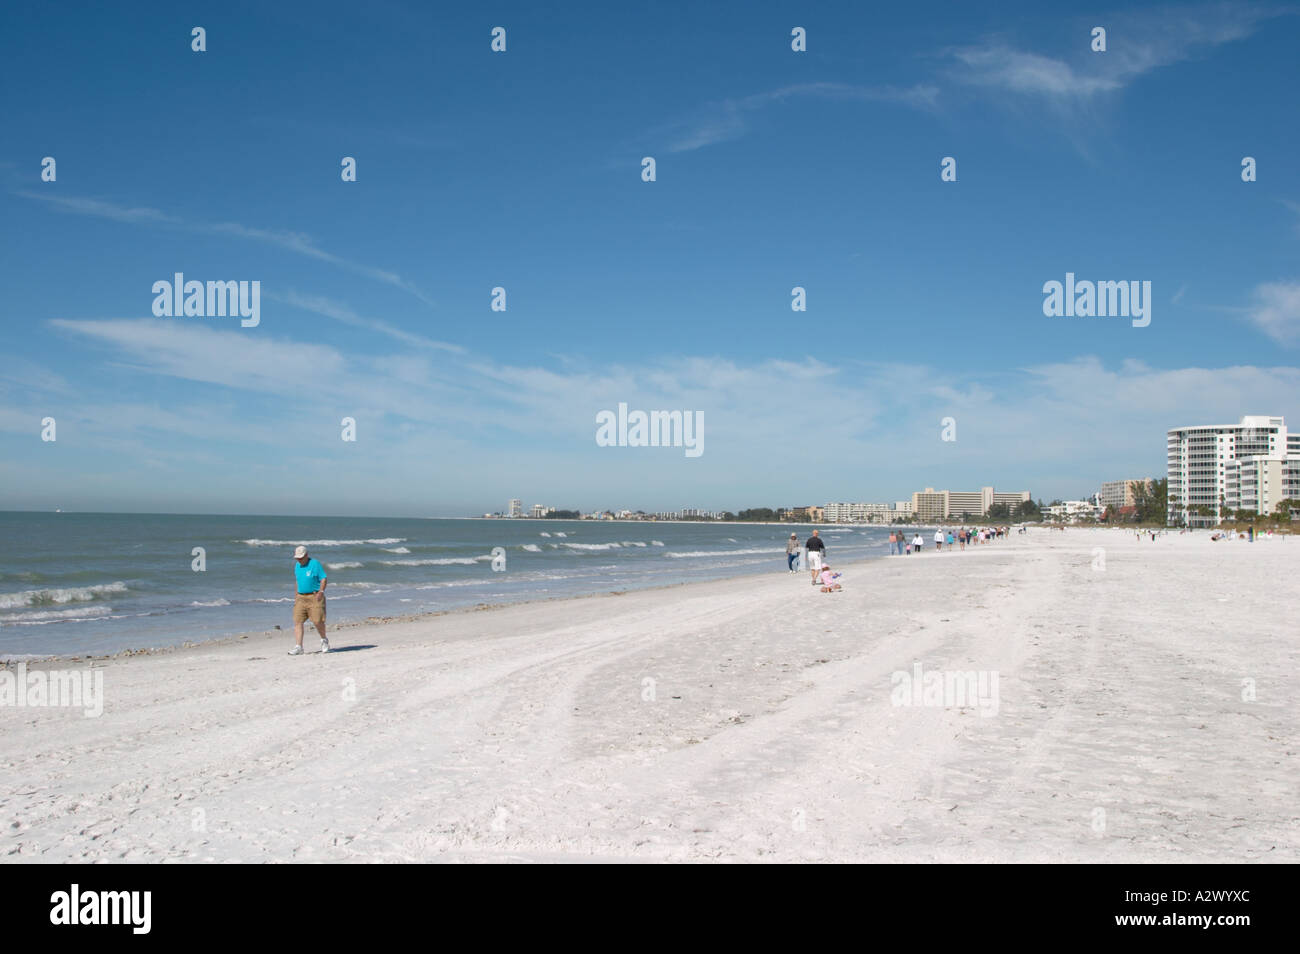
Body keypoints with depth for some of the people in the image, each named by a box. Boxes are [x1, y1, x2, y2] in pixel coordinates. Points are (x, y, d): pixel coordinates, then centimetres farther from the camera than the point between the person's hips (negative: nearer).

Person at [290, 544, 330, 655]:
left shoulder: (315, 564, -7)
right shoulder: (297, 565, 13)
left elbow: (324, 578, -9)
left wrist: (321, 592, -22)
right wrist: (296, 595, 18)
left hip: (314, 597, -6)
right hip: (301, 597, 6)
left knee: (318, 621, -7)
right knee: (297, 621, -6)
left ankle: (324, 641, 20)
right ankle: (299, 647, -6)